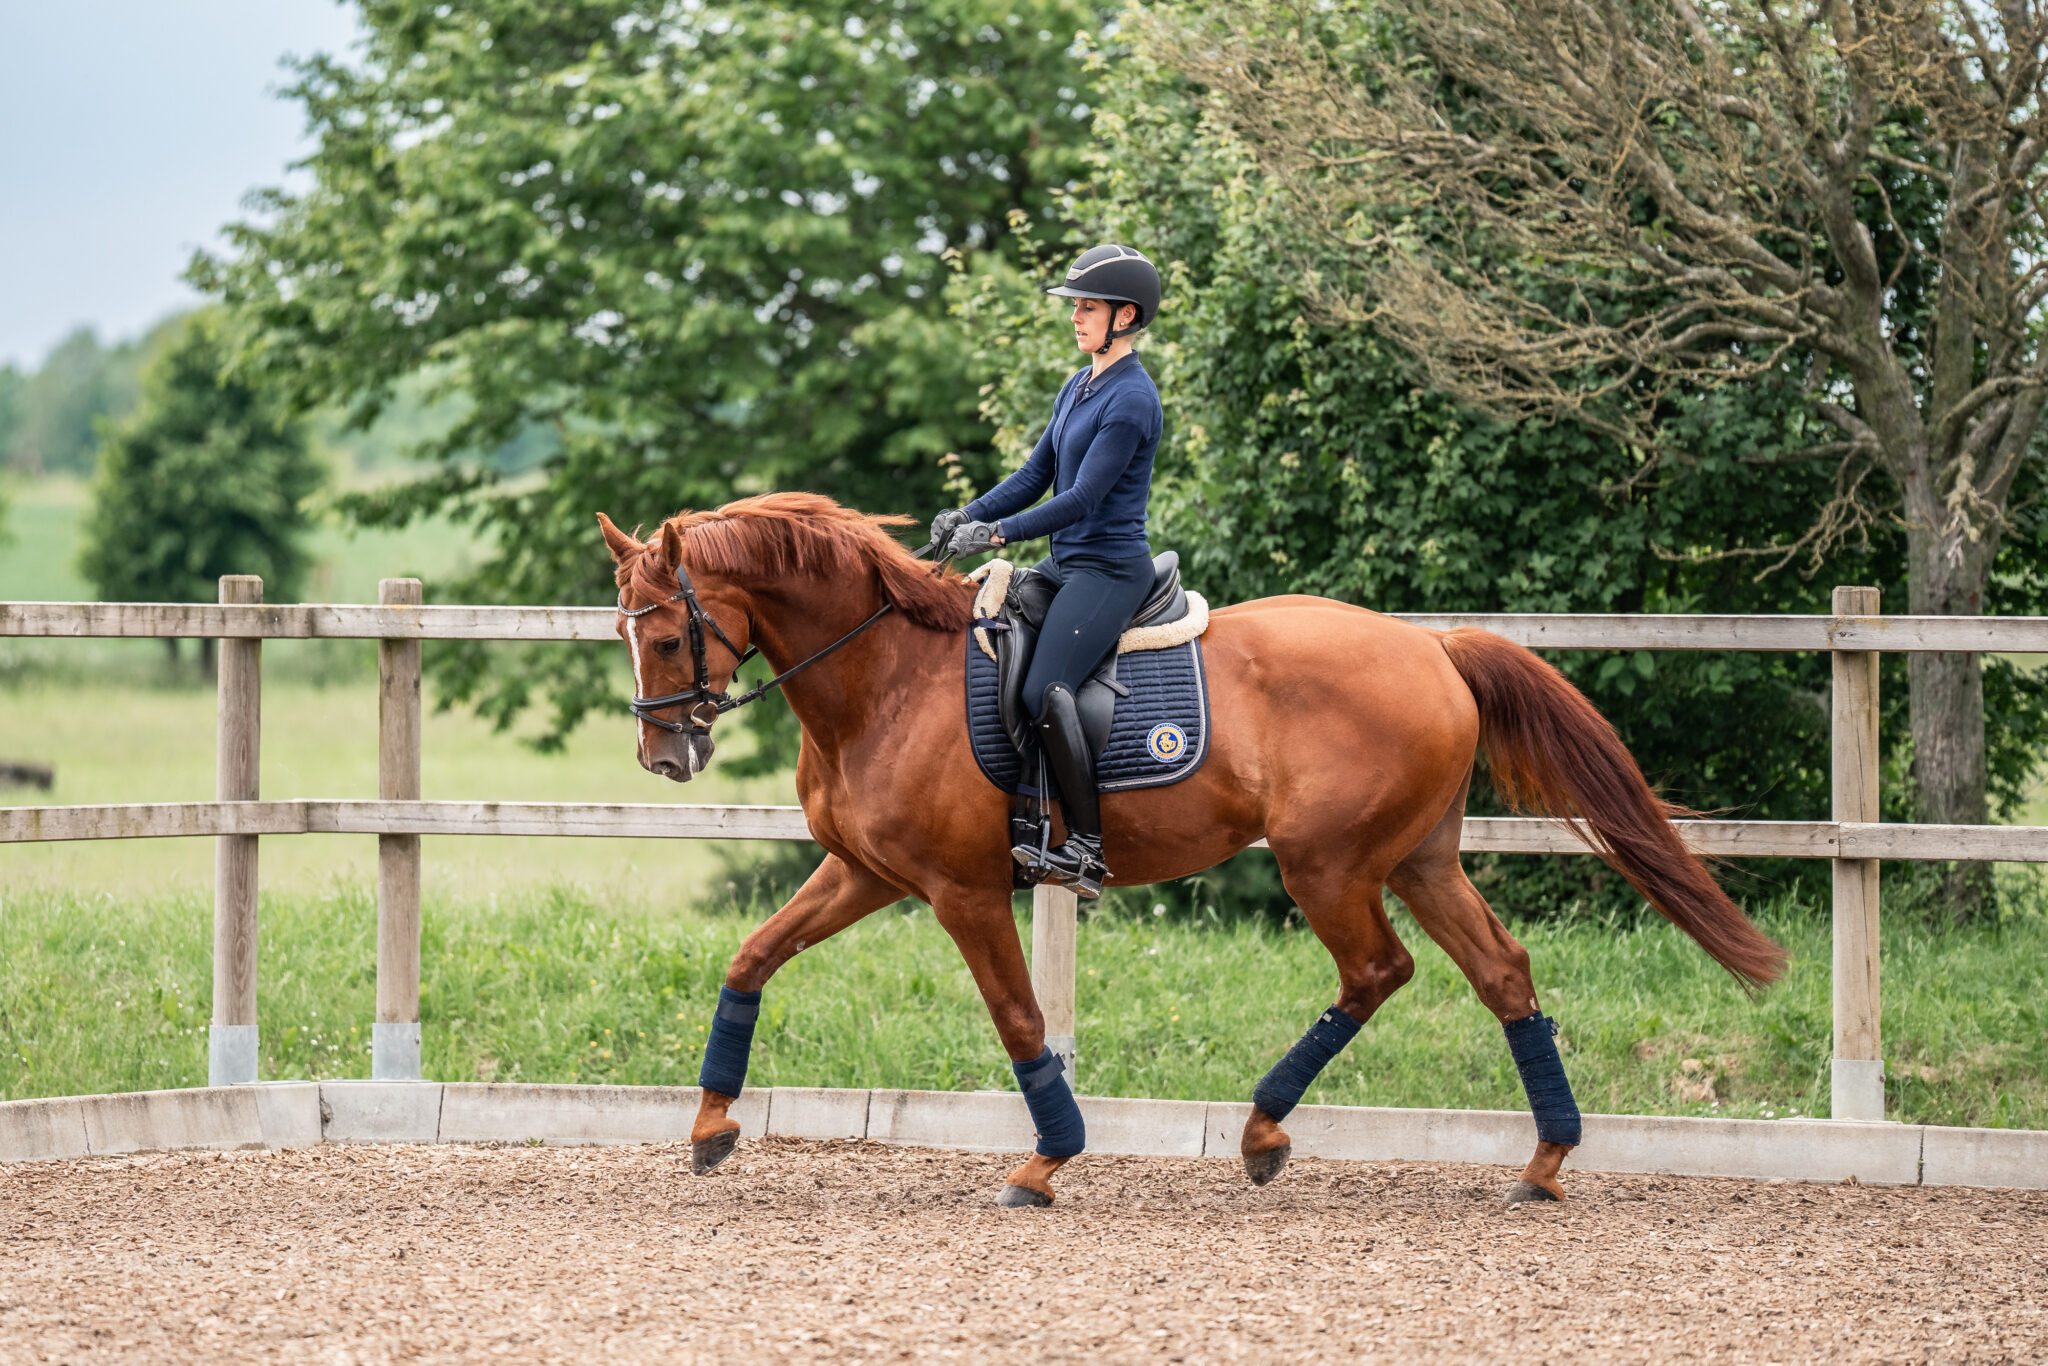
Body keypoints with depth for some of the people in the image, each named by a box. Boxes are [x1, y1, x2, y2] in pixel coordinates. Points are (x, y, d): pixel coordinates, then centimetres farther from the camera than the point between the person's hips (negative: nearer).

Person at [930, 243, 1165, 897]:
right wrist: (969, 516, 2)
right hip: (1066, 563, 11)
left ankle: (1087, 848, -26)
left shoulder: (1131, 400, -15)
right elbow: (1036, 475, 17)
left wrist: (998, 532, -23)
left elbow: (1082, 499, -20)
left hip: (1111, 568, -11)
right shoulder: (1078, 388, 15)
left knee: (1044, 689, -26)